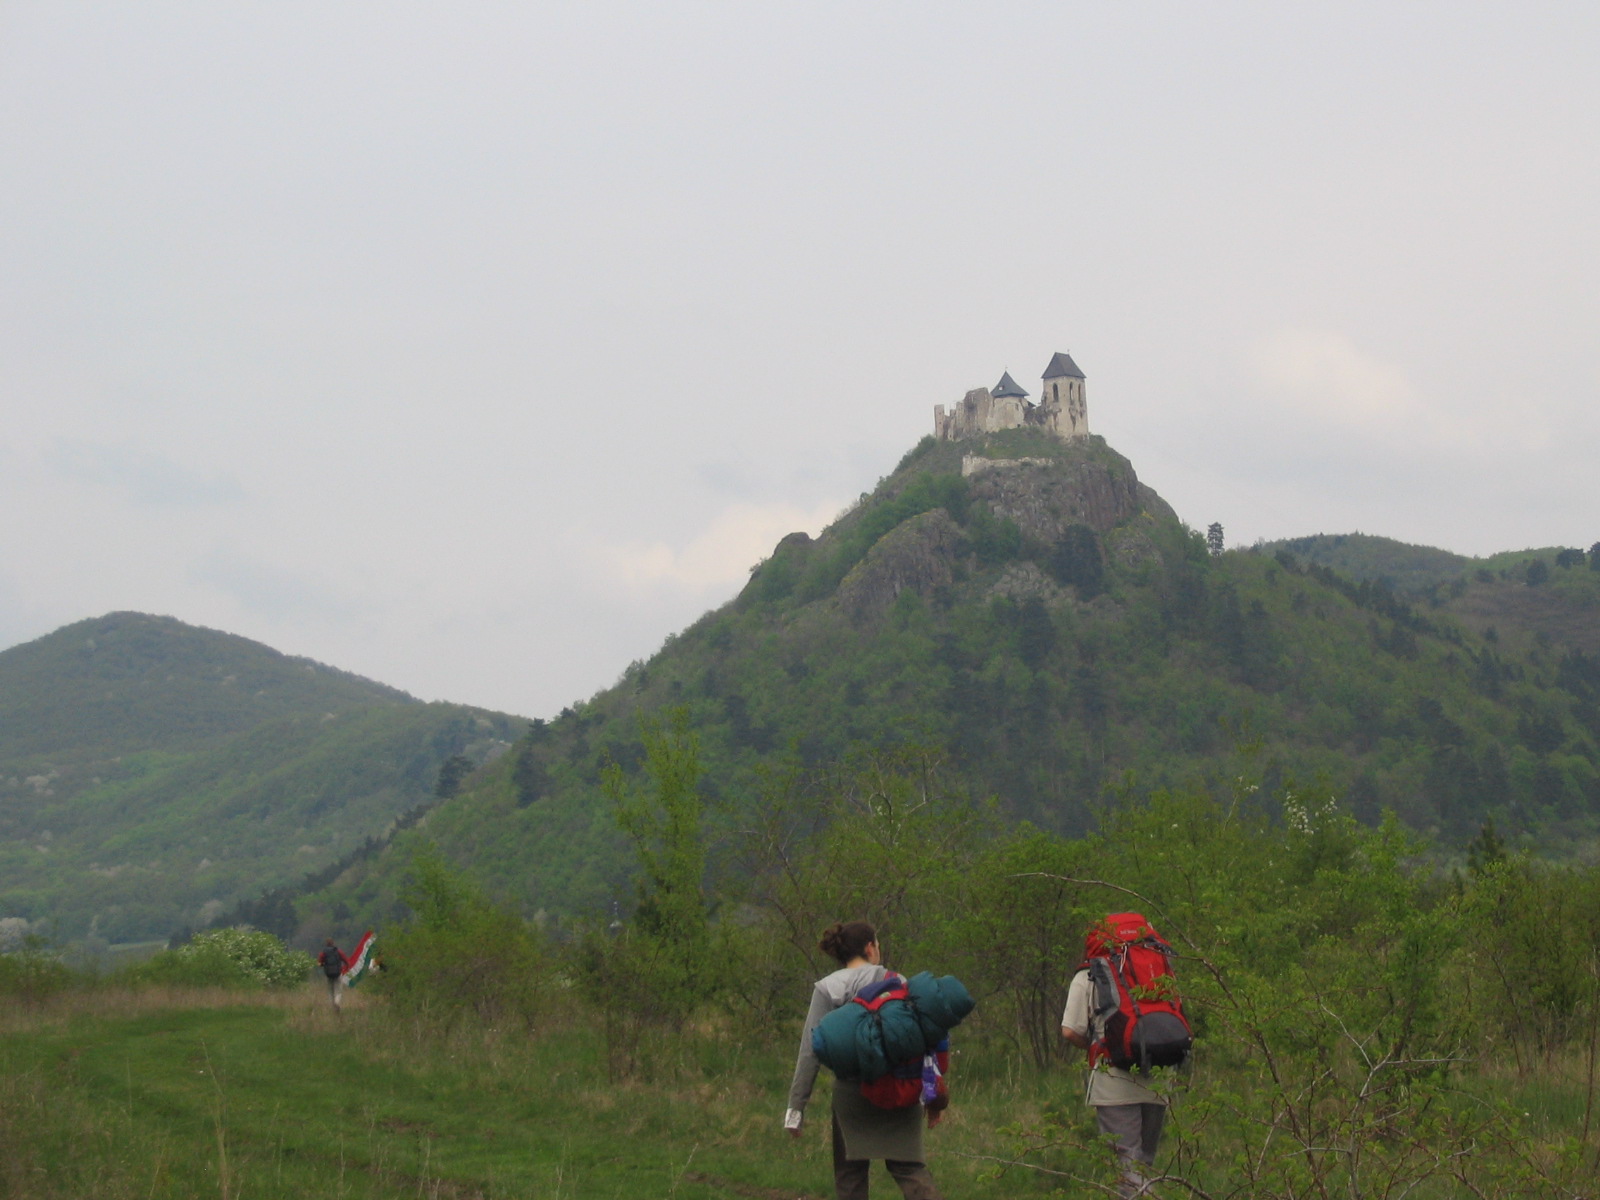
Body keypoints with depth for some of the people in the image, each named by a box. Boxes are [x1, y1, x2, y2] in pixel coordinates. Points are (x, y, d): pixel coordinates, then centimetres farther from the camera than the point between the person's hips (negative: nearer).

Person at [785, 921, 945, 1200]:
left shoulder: (827, 989, 2)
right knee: (911, 1167, 2)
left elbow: (811, 1052, -4)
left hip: (851, 1092, -1)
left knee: (849, 1177, 8)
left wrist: (796, 1106, -2)